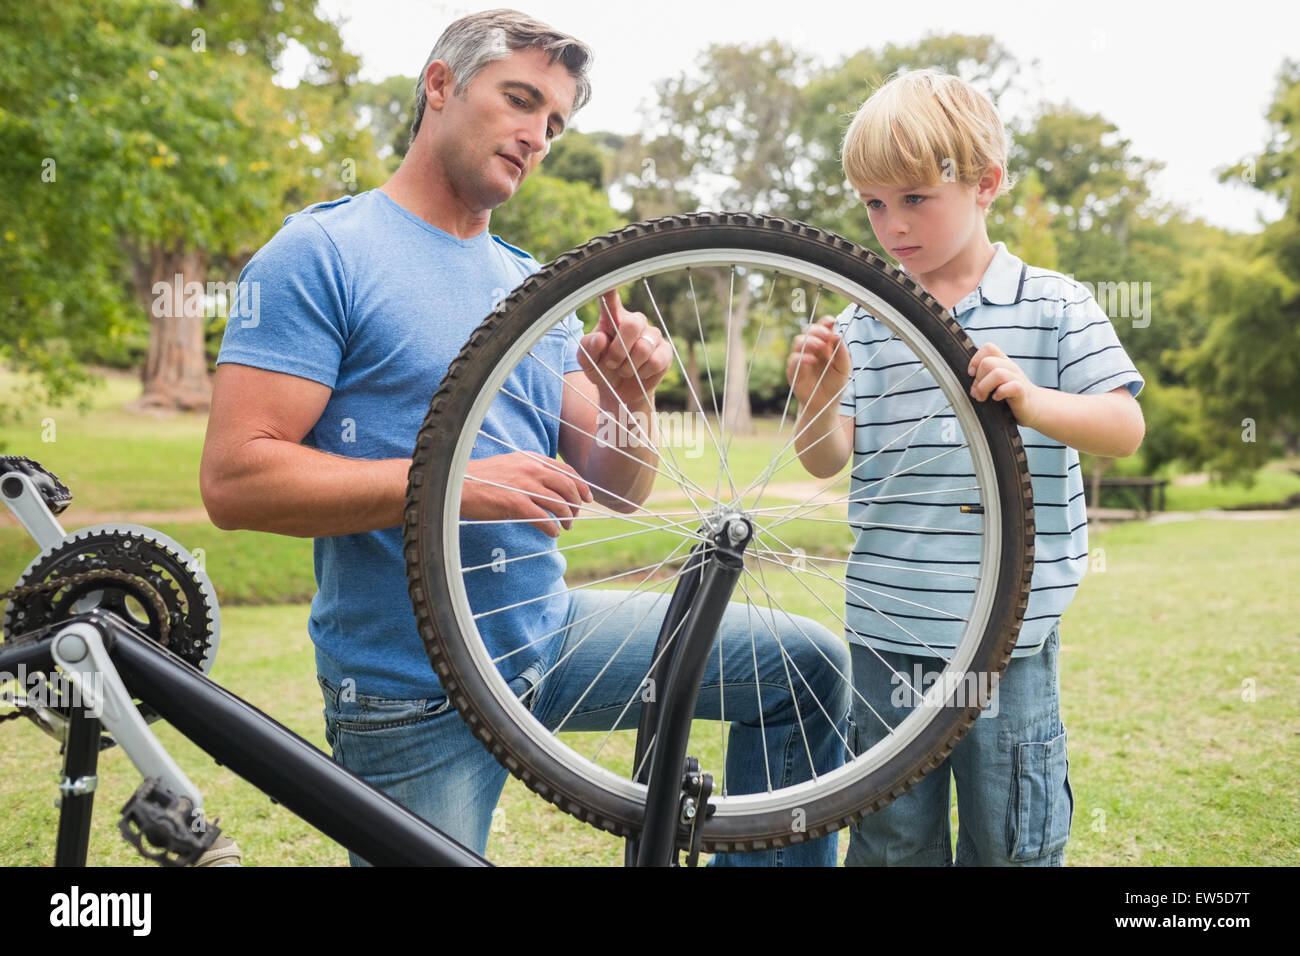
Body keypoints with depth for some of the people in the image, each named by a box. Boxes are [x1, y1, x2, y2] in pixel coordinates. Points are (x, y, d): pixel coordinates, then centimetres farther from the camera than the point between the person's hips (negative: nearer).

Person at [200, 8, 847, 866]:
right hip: (418, 698, -5)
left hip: (553, 634, 6)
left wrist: (633, 401, -12)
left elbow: (616, 490, 9)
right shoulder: (325, 252, -8)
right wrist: (451, 484, -23)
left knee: (809, 665, 0)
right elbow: (234, 479, -17)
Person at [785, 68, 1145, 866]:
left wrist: (1032, 401, -24)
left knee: (1013, 842, 9)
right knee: (892, 839, 15)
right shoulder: (865, 324, 5)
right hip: (886, 629, 3)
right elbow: (829, 459, 0)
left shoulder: (1054, 305, 0)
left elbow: (1126, 430, -6)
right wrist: (819, 402, -22)